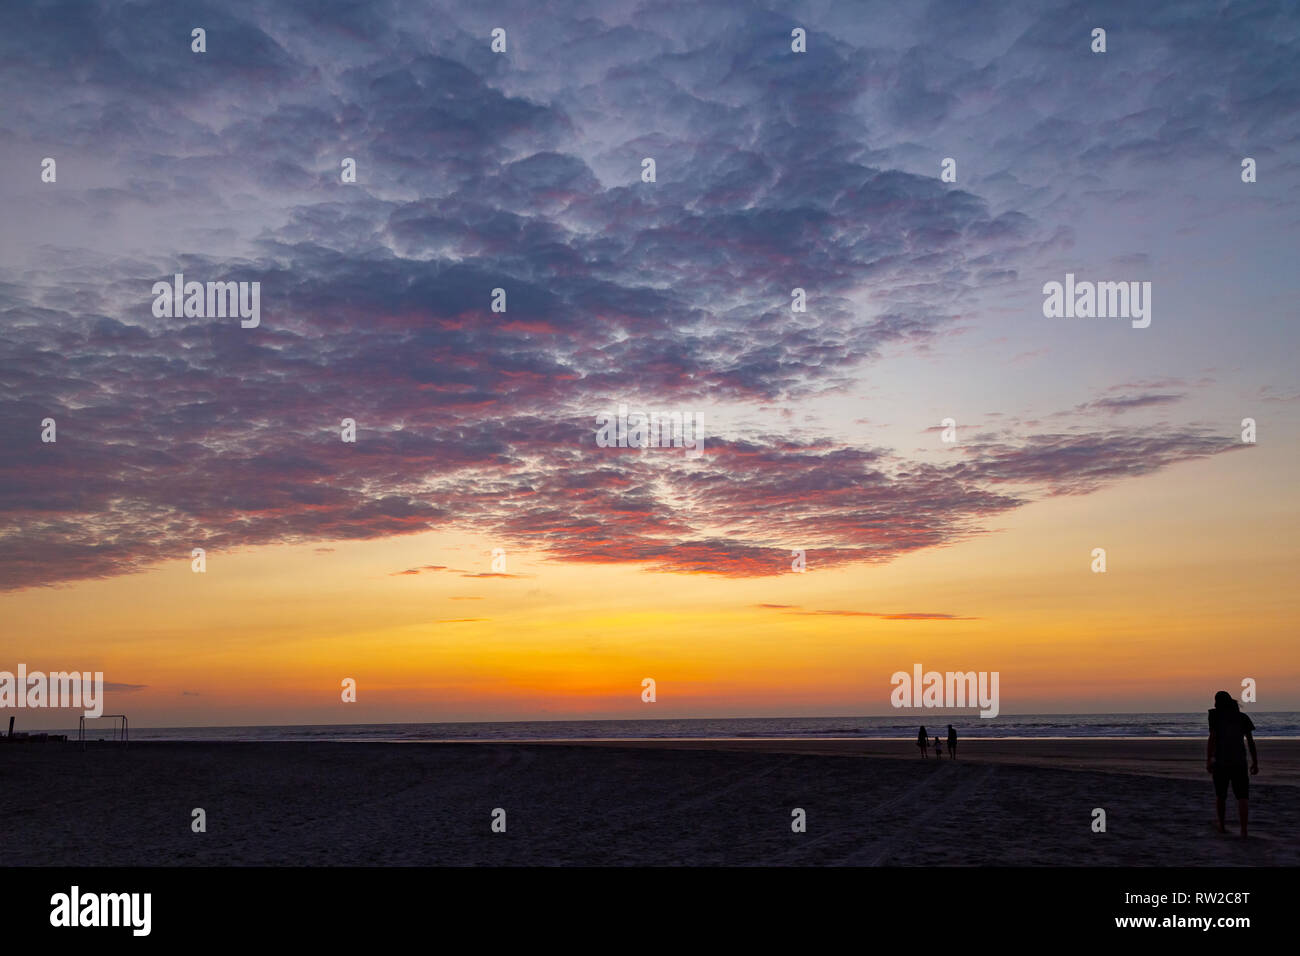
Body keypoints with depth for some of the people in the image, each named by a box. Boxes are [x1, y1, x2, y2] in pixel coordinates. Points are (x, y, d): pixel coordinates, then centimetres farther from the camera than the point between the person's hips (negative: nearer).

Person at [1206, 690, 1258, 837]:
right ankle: (1243, 830, -15)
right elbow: (1251, 741, 3)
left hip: (1220, 762, -1)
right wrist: (1255, 763, 10)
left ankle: (1221, 826, 24)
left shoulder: (1216, 716, -1)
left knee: (1220, 795, 18)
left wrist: (1208, 760, -11)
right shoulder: (1243, 717, 6)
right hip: (1239, 762, 1)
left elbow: (1212, 738, -10)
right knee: (1242, 797, 0)